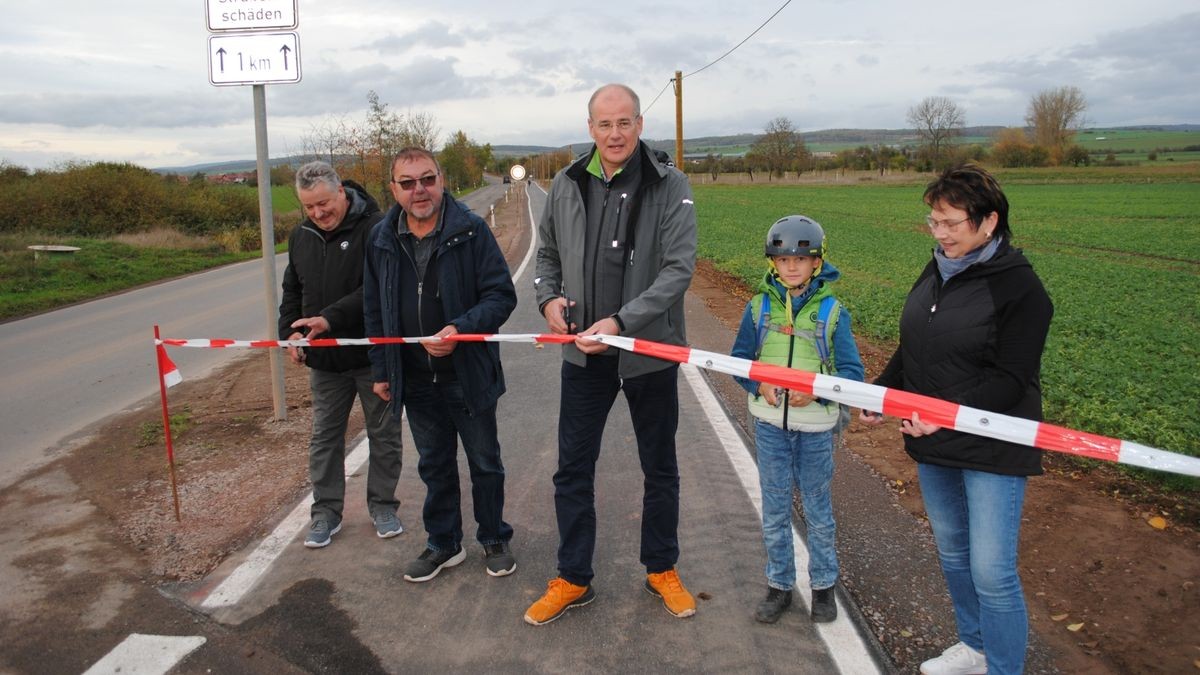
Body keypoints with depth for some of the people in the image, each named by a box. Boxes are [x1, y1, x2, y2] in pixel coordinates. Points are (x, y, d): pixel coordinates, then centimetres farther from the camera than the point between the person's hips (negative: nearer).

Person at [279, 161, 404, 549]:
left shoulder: (374, 228, -15)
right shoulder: (301, 237, 7)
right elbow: (291, 290, 18)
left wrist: (331, 318, -29)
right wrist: (290, 331, 2)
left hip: (373, 353, -5)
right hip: (324, 359, 5)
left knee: (383, 435, 9)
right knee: (325, 437, 13)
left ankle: (382, 506, 26)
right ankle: (326, 512, 26)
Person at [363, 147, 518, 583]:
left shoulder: (471, 230, -11)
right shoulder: (381, 239, 3)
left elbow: (501, 295, -11)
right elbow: (374, 310, 11)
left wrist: (461, 328, -26)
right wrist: (381, 370, 10)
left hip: (468, 375, -3)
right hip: (415, 380, 4)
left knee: (485, 462, 12)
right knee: (434, 465, 17)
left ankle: (494, 540, 31)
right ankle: (443, 544, 34)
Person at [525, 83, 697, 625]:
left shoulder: (670, 187, -10)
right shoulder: (566, 185, 2)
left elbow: (679, 268, -18)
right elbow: (548, 252, 16)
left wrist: (621, 321, -27)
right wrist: (549, 297, -4)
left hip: (650, 352, -2)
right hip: (583, 354, 3)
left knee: (660, 468, 14)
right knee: (573, 469, 9)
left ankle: (661, 570, 35)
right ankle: (573, 579, 27)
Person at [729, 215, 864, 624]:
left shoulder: (832, 311, -7)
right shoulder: (759, 307, -1)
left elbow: (852, 371, -8)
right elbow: (739, 359, 4)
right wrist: (759, 385, -16)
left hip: (815, 425, -1)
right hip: (769, 422, 2)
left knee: (818, 508, 13)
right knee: (775, 509, 12)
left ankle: (823, 585, 31)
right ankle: (779, 585, 28)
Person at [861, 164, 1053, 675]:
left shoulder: (1020, 287, -14)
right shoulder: (935, 274, 8)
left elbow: (1009, 378, -18)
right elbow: (910, 351, 17)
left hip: (991, 447, -7)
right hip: (933, 444, 8)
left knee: (991, 571, -4)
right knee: (952, 553, 19)